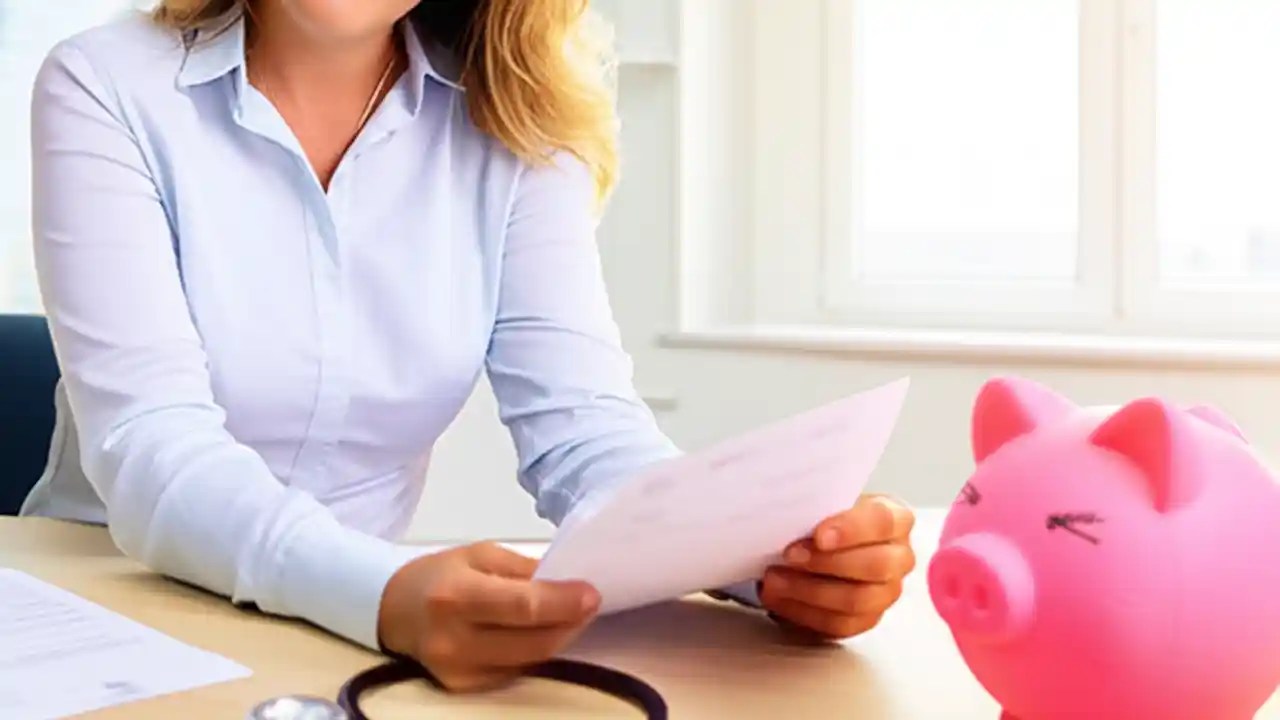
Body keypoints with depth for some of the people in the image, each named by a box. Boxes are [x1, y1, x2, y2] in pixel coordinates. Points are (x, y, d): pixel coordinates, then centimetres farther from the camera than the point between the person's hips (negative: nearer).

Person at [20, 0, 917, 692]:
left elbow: (581, 423, -10)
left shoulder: (511, 124, -2)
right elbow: (149, 448, -20)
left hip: (365, 642, 2)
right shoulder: (109, 88, -9)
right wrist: (388, 595, -38)